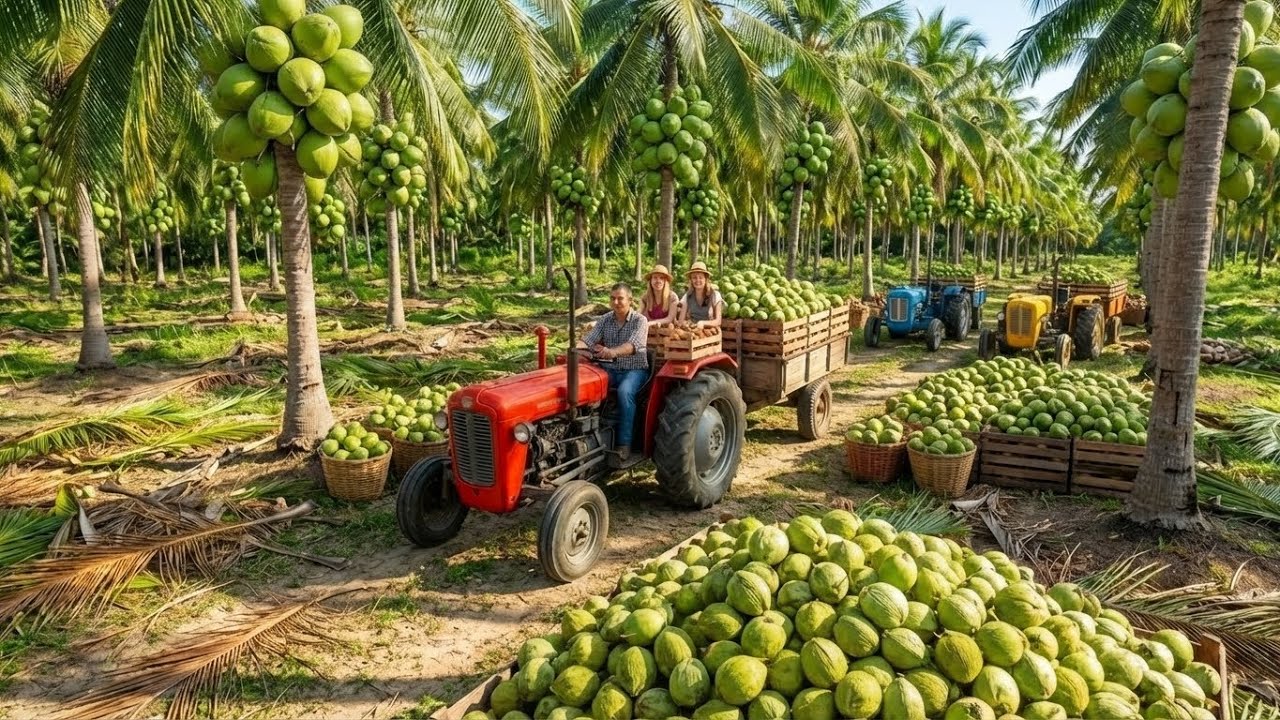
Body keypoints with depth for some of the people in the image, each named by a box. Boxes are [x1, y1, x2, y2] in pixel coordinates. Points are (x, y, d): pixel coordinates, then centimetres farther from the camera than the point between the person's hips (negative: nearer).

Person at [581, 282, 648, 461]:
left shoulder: (640, 320, -9)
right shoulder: (604, 320, 7)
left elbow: (633, 345, -28)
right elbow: (588, 341, -5)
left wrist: (613, 351, -48)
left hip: (634, 370, -4)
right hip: (609, 369, 4)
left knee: (624, 391, -36)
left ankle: (624, 443, -28)